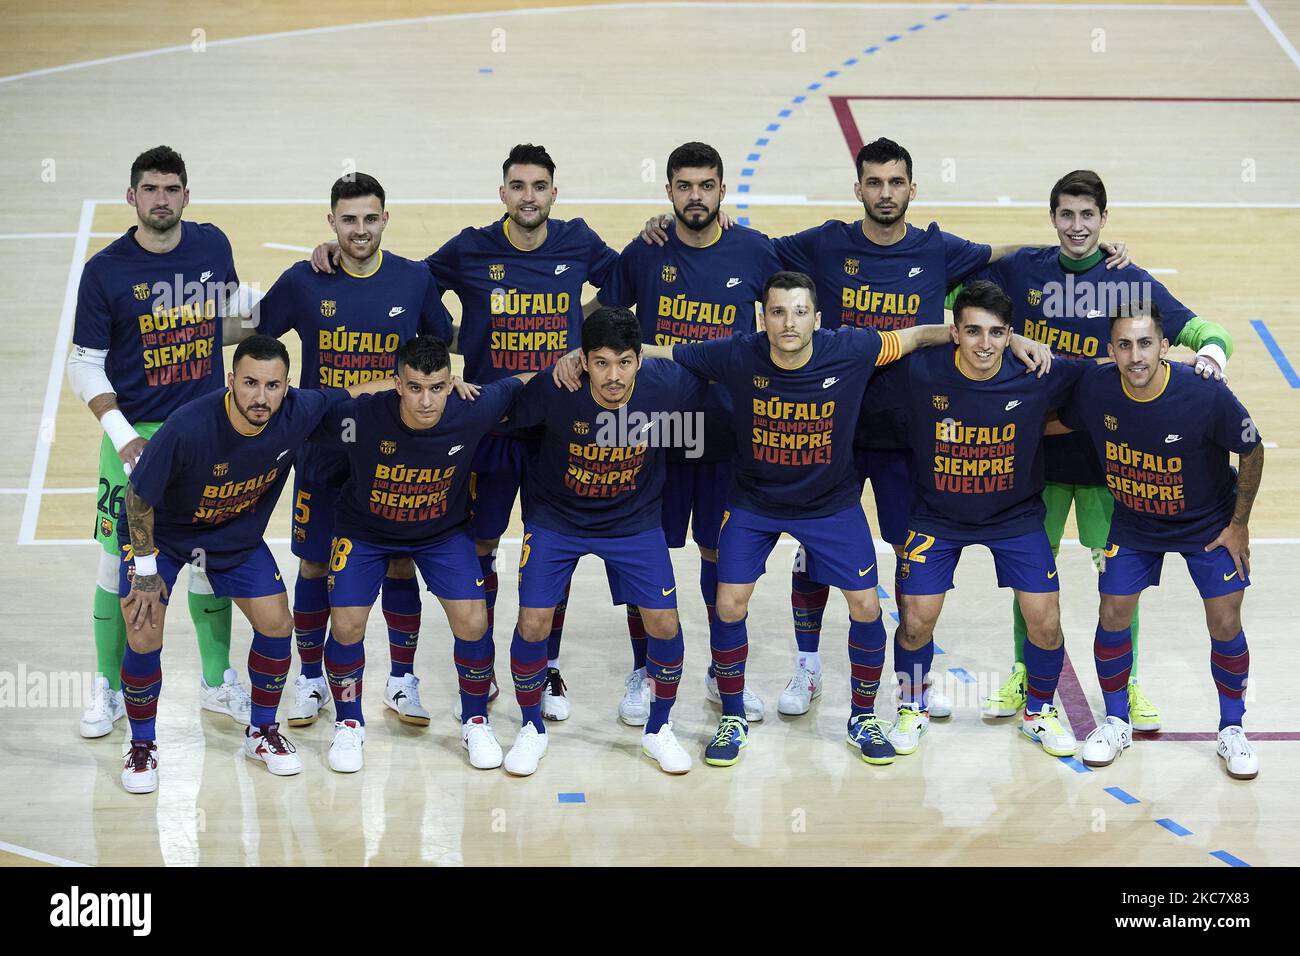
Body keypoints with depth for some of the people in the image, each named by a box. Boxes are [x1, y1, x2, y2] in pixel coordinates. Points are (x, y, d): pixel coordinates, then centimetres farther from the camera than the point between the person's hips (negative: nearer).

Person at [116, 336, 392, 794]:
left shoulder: (299, 412, -27)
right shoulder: (188, 427, -38)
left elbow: (355, 392, -7)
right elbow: (138, 497, -23)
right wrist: (145, 568, -16)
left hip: (237, 534, 4)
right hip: (161, 533, -4)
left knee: (277, 624, 0)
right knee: (144, 640, -13)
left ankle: (262, 731, 23)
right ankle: (142, 746, 11)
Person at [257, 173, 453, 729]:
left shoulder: (415, 281, -3)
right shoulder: (302, 282, -6)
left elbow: (441, 347, 12)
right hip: (322, 448, 0)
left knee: (400, 562, 6)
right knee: (314, 564, 7)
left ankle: (401, 681, 20)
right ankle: (310, 680, 23)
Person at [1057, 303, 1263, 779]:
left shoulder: (1206, 395, -31)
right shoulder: (1095, 388, -23)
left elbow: (1252, 452, -14)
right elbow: (1056, 425, 2)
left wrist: (1239, 524, -8)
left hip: (1208, 525, -2)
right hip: (1134, 524, 2)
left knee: (1225, 624, -1)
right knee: (1113, 615, -1)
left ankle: (1232, 729, 22)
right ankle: (1116, 721, 23)